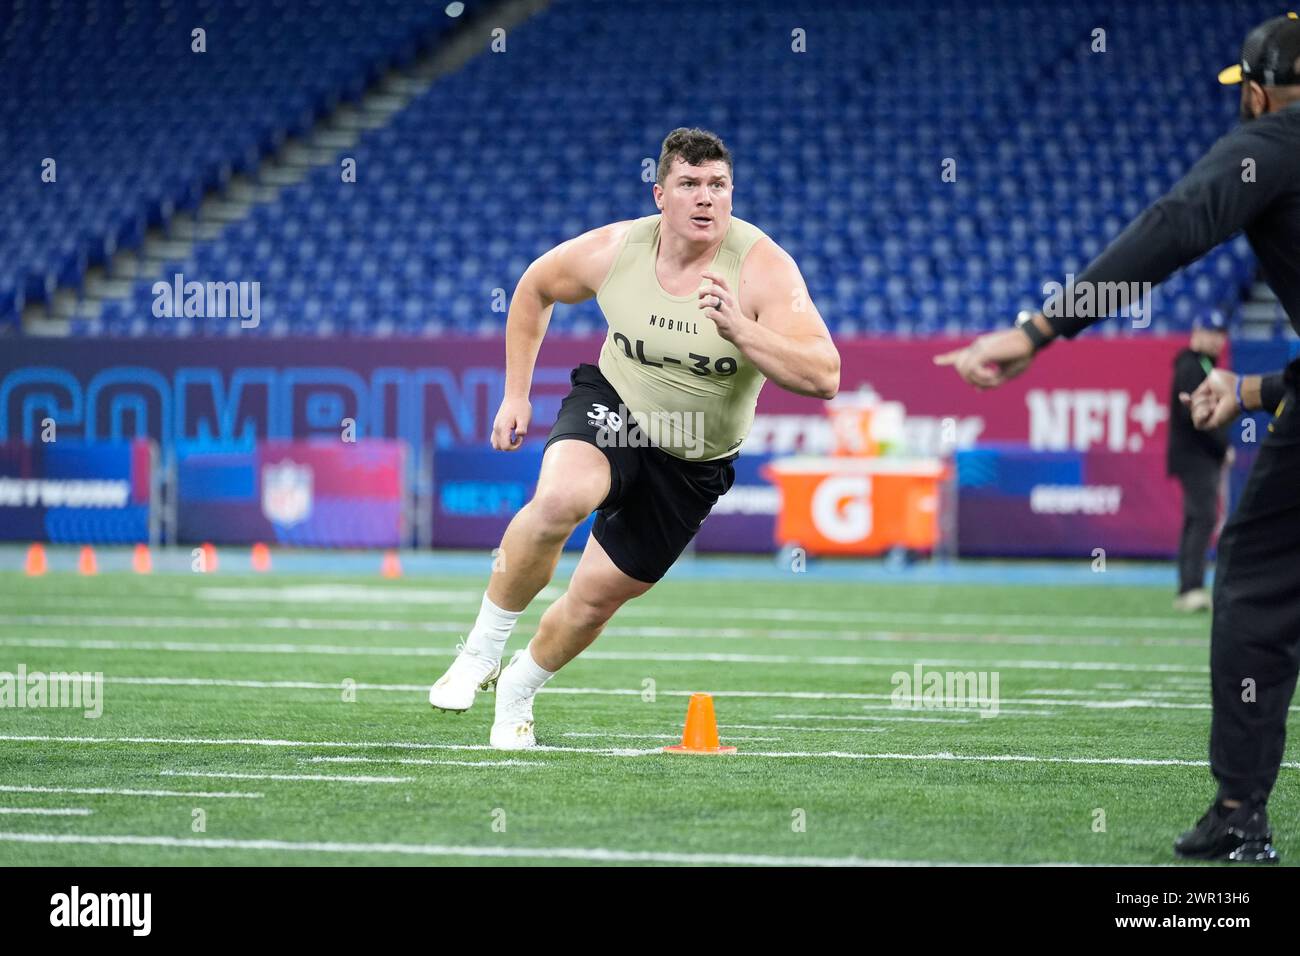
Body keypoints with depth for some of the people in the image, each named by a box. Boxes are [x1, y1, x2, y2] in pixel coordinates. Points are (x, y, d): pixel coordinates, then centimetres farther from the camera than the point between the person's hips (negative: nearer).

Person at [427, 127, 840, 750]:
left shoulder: (763, 267, -22)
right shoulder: (612, 250, -13)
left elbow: (823, 376, -32)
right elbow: (534, 288, 10)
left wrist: (740, 330, -45)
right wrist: (516, 393, 8)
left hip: (694, 465, 0)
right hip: (612, 408, 0)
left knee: (598, 595, 4)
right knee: (559, 498, -34)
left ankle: (517, 691, 35)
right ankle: (482, 650, -13)